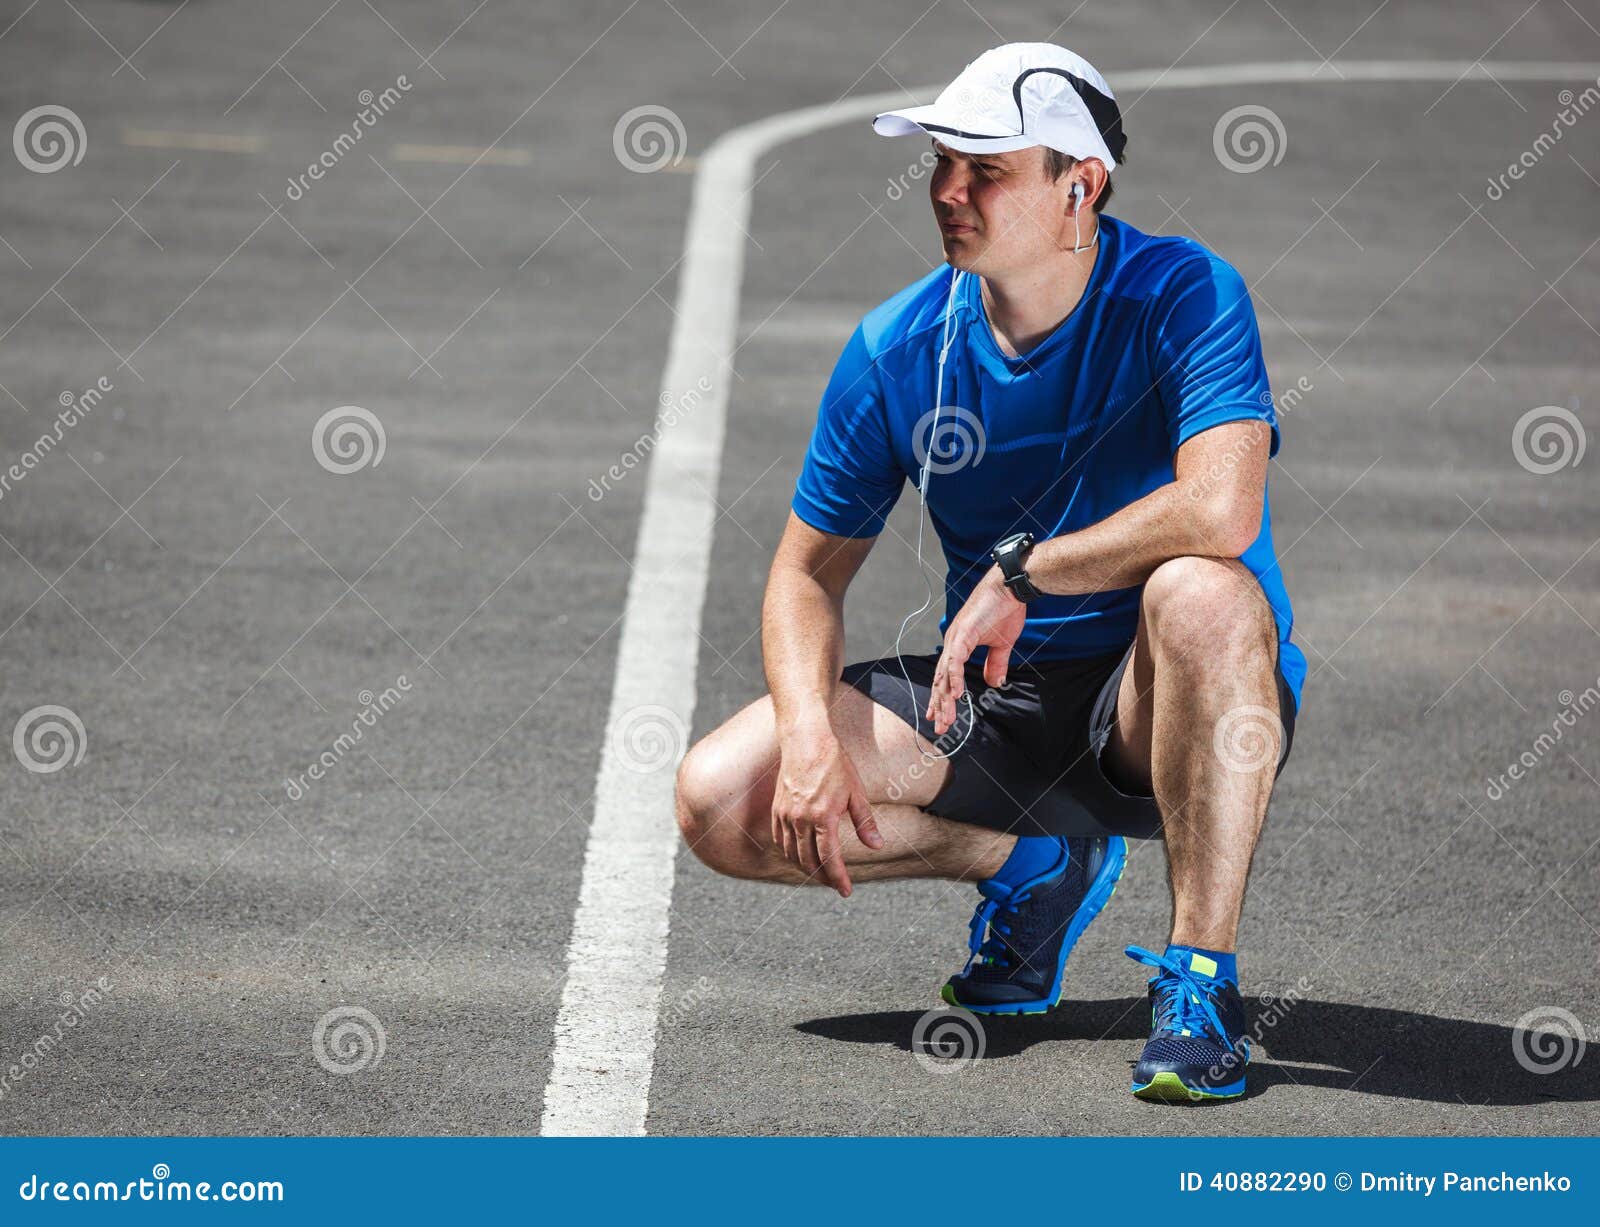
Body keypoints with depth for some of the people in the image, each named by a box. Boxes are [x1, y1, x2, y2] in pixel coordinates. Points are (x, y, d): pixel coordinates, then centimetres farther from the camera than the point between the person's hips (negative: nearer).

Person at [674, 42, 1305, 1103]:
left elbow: (1221, 510, -34)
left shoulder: (1185, 297, -17)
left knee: (1201, 596, -40)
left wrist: (1019, 573, -24)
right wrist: (809, 734, -15)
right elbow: (809, 573, 4)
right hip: (996, 701, 4)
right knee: (723, 800, -14)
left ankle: (1202, 980, -28)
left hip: (1151, 702, -4)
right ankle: (1034, 863, 8)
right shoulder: (897, 348, -3)